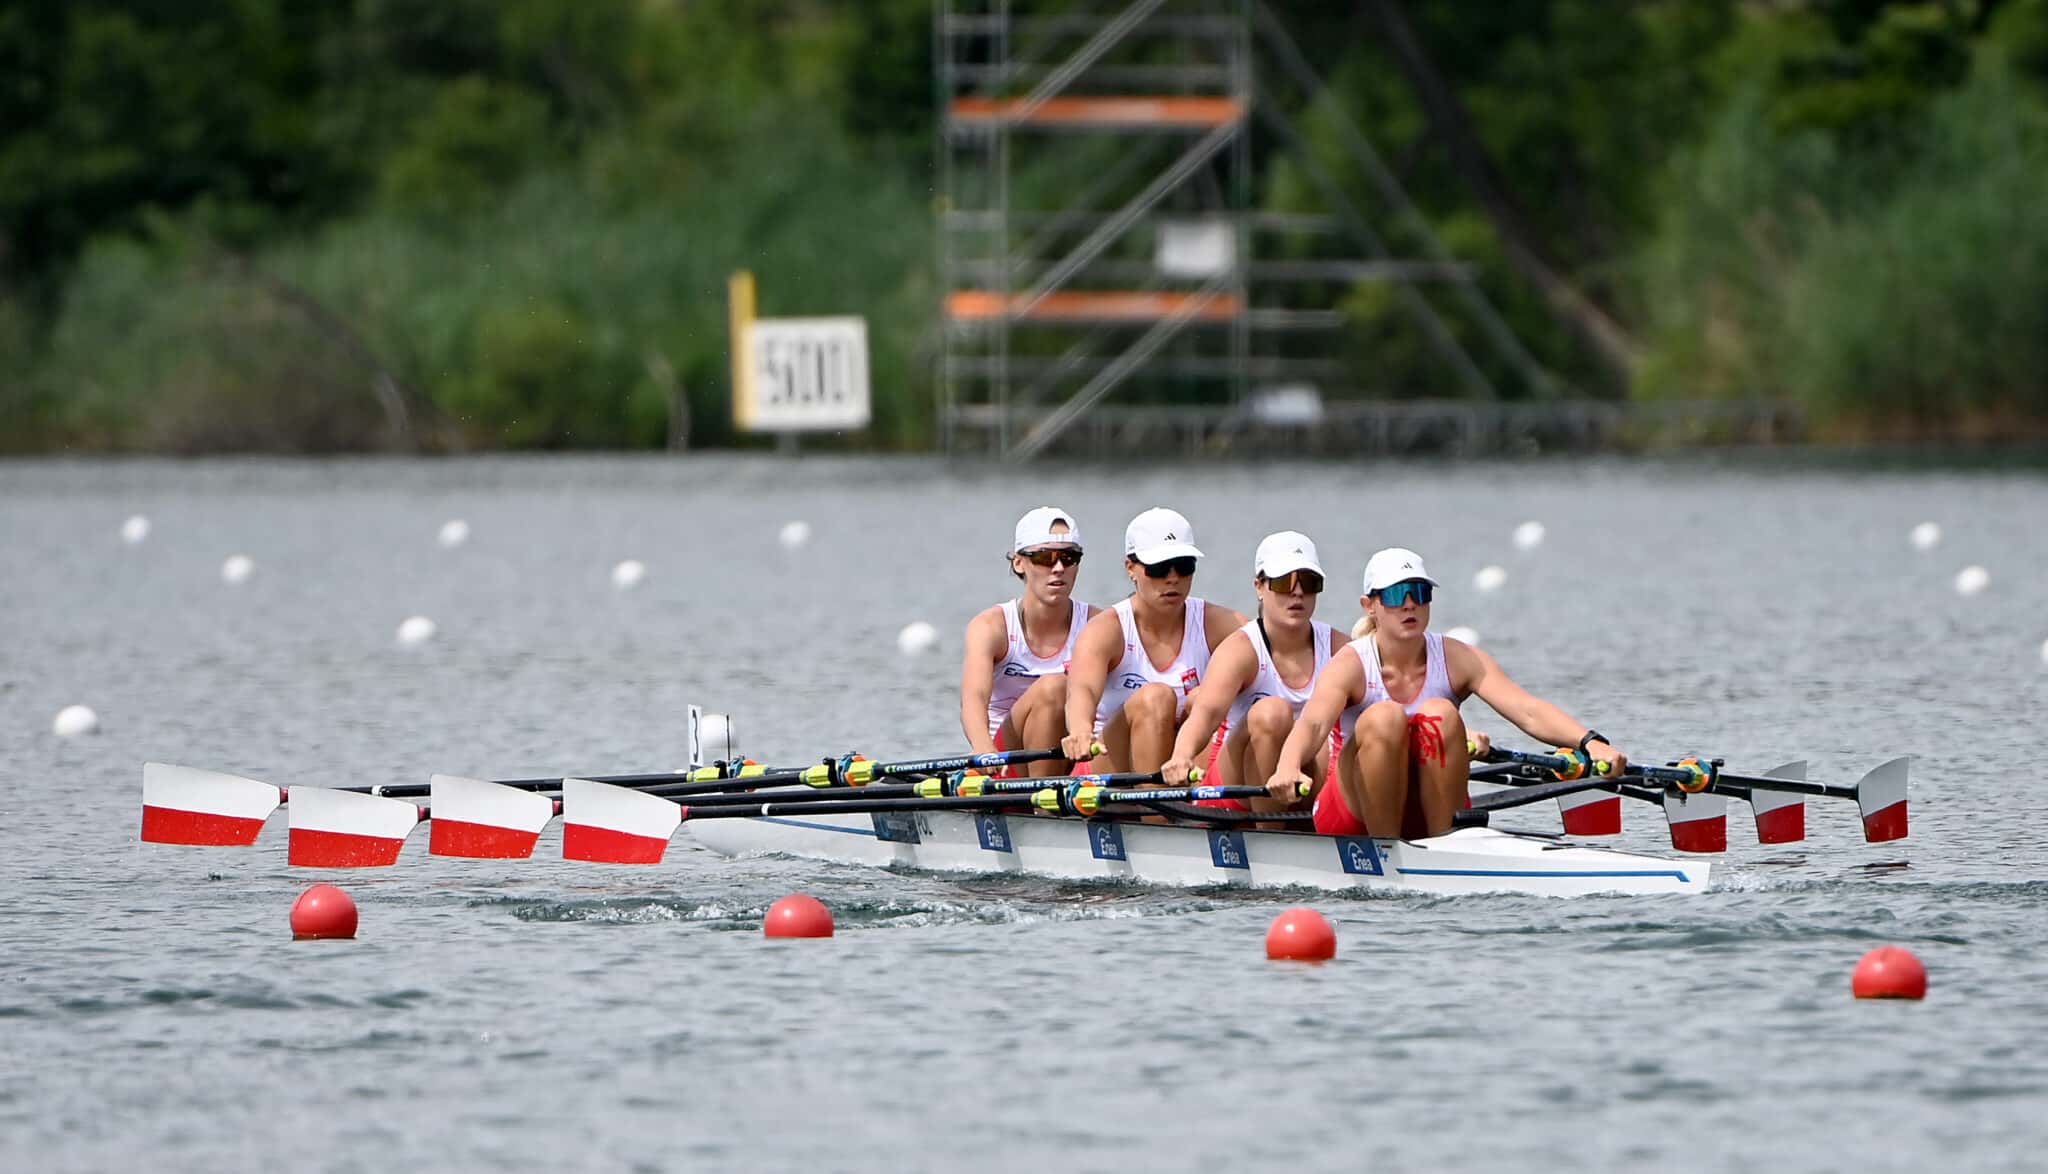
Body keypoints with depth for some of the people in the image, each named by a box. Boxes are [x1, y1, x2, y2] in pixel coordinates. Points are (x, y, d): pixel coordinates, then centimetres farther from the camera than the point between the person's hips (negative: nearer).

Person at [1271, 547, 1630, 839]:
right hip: (1354, 817, -2)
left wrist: (1590, 742, -37)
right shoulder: (1351, 666, -11)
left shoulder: (1457, 660, -4)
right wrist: (1288, 768, -55)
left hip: (1429, 815, 2)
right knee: (1384, 717, -29)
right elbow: (1313, 723, -32)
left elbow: (1528, 711, -18)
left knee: (1440, 713, -24)